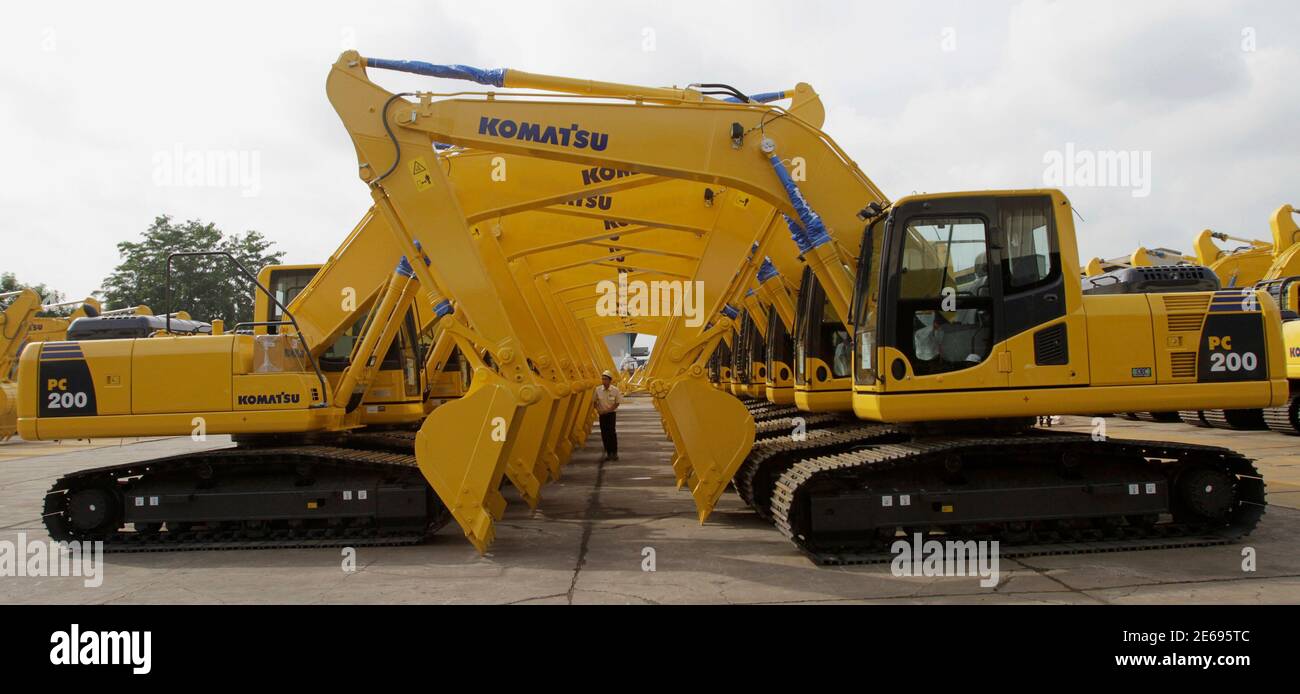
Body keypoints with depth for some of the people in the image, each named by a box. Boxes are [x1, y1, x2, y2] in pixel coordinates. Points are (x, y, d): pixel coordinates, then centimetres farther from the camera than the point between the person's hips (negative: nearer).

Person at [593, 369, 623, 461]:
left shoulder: (615, 390, -10)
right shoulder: (598, 389, -4)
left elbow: (617, 403, -4)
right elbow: (594, 401, 8)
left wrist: (608, 410, -13)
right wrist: (598, 409, -9)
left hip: (611, 413, -3)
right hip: (602, 414, 3)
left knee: (612, 433, -10)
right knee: (604, 434, 5)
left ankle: (614, 453, 2)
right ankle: (608, 454, 16)